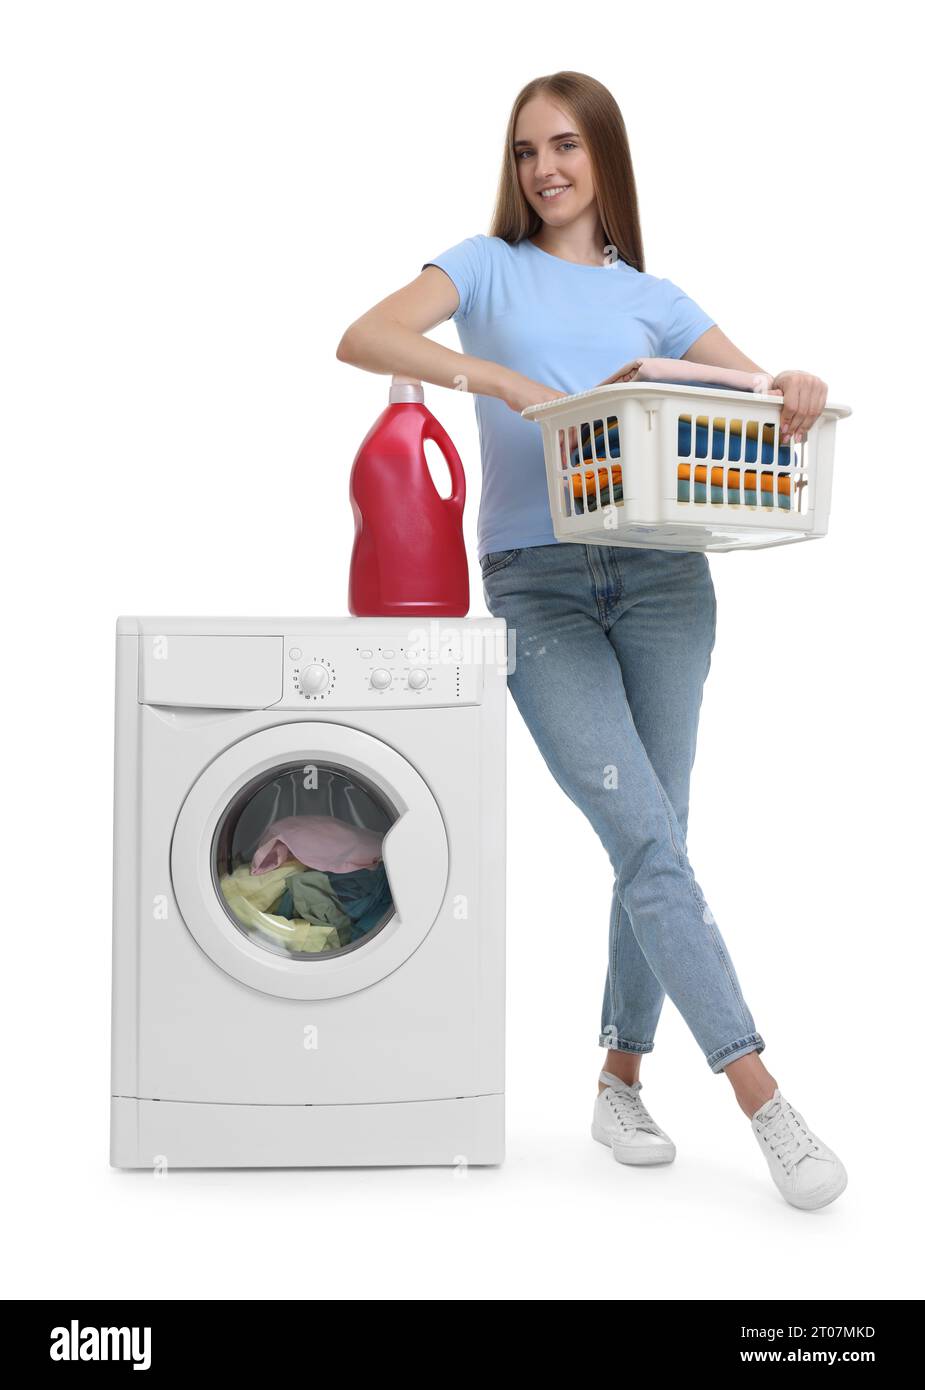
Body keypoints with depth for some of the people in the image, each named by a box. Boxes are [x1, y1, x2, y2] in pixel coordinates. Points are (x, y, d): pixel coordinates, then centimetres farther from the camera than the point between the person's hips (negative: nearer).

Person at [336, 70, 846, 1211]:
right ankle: (764, 1104, -13)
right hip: (535, 586, -3)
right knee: (648, 841, -13)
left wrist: (799, 391, -9)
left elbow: (762, 396, 16)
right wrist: (506, 380, -18)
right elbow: (365, 338, -6)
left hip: (662, 579, 3)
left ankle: (620, 1082, 21)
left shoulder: (651, 298, 18)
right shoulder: (488, 267, 11)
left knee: (655, 843, 4)